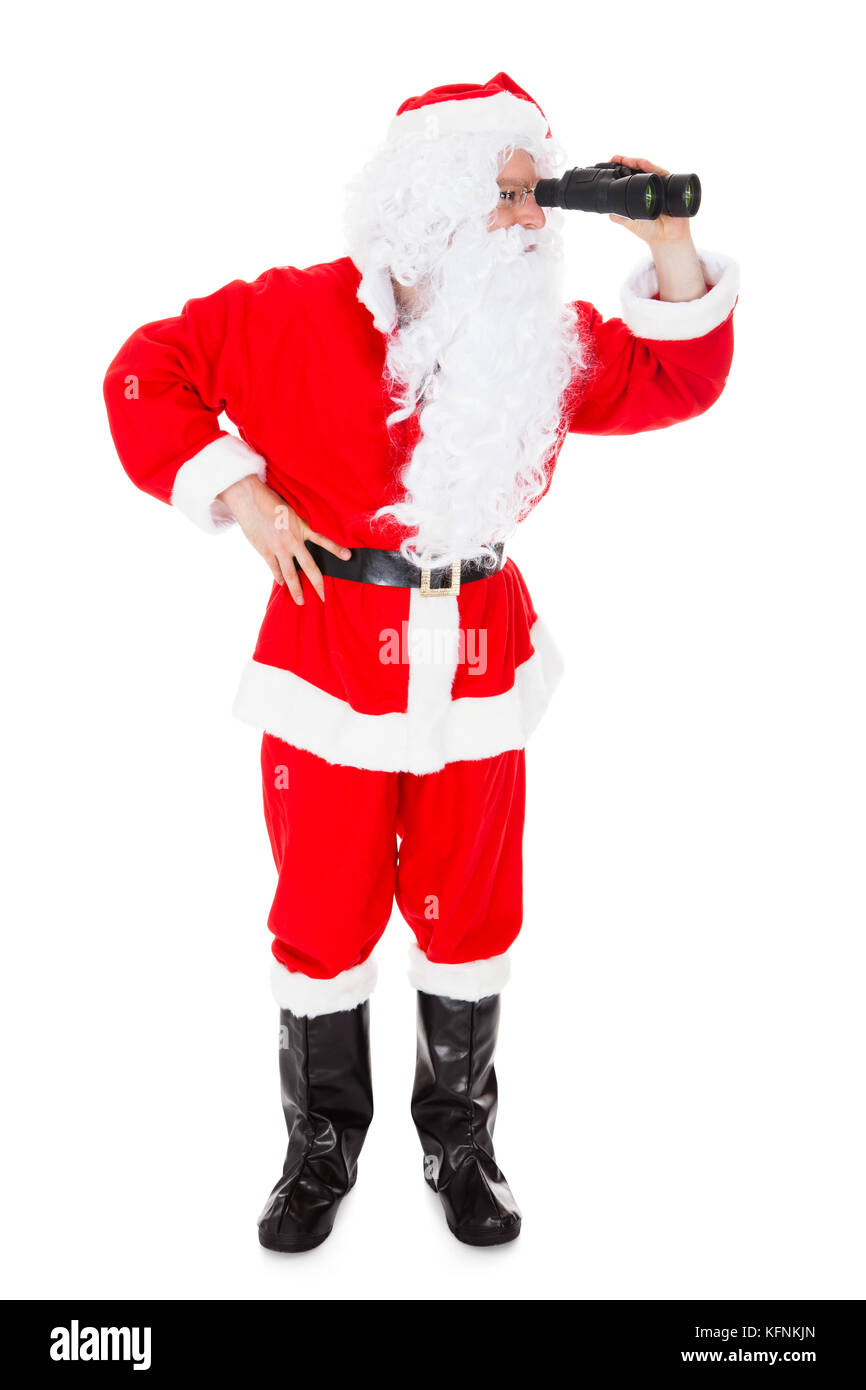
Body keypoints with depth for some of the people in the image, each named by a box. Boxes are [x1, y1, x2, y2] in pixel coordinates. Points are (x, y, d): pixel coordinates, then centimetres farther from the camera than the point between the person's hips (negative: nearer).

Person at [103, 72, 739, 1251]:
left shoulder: (547, 336, 4)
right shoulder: (298, 315, -8)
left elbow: (674, 383, 8)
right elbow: (148, 375, -1)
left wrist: (669, 248, -6)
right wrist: (238, 495, -10)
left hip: (480, 659, 3)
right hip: (332, 655, -3)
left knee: (470, 912, 12)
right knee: (324, 917, 8)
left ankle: (460, 1141, 34)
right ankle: (323, 1147, 31)